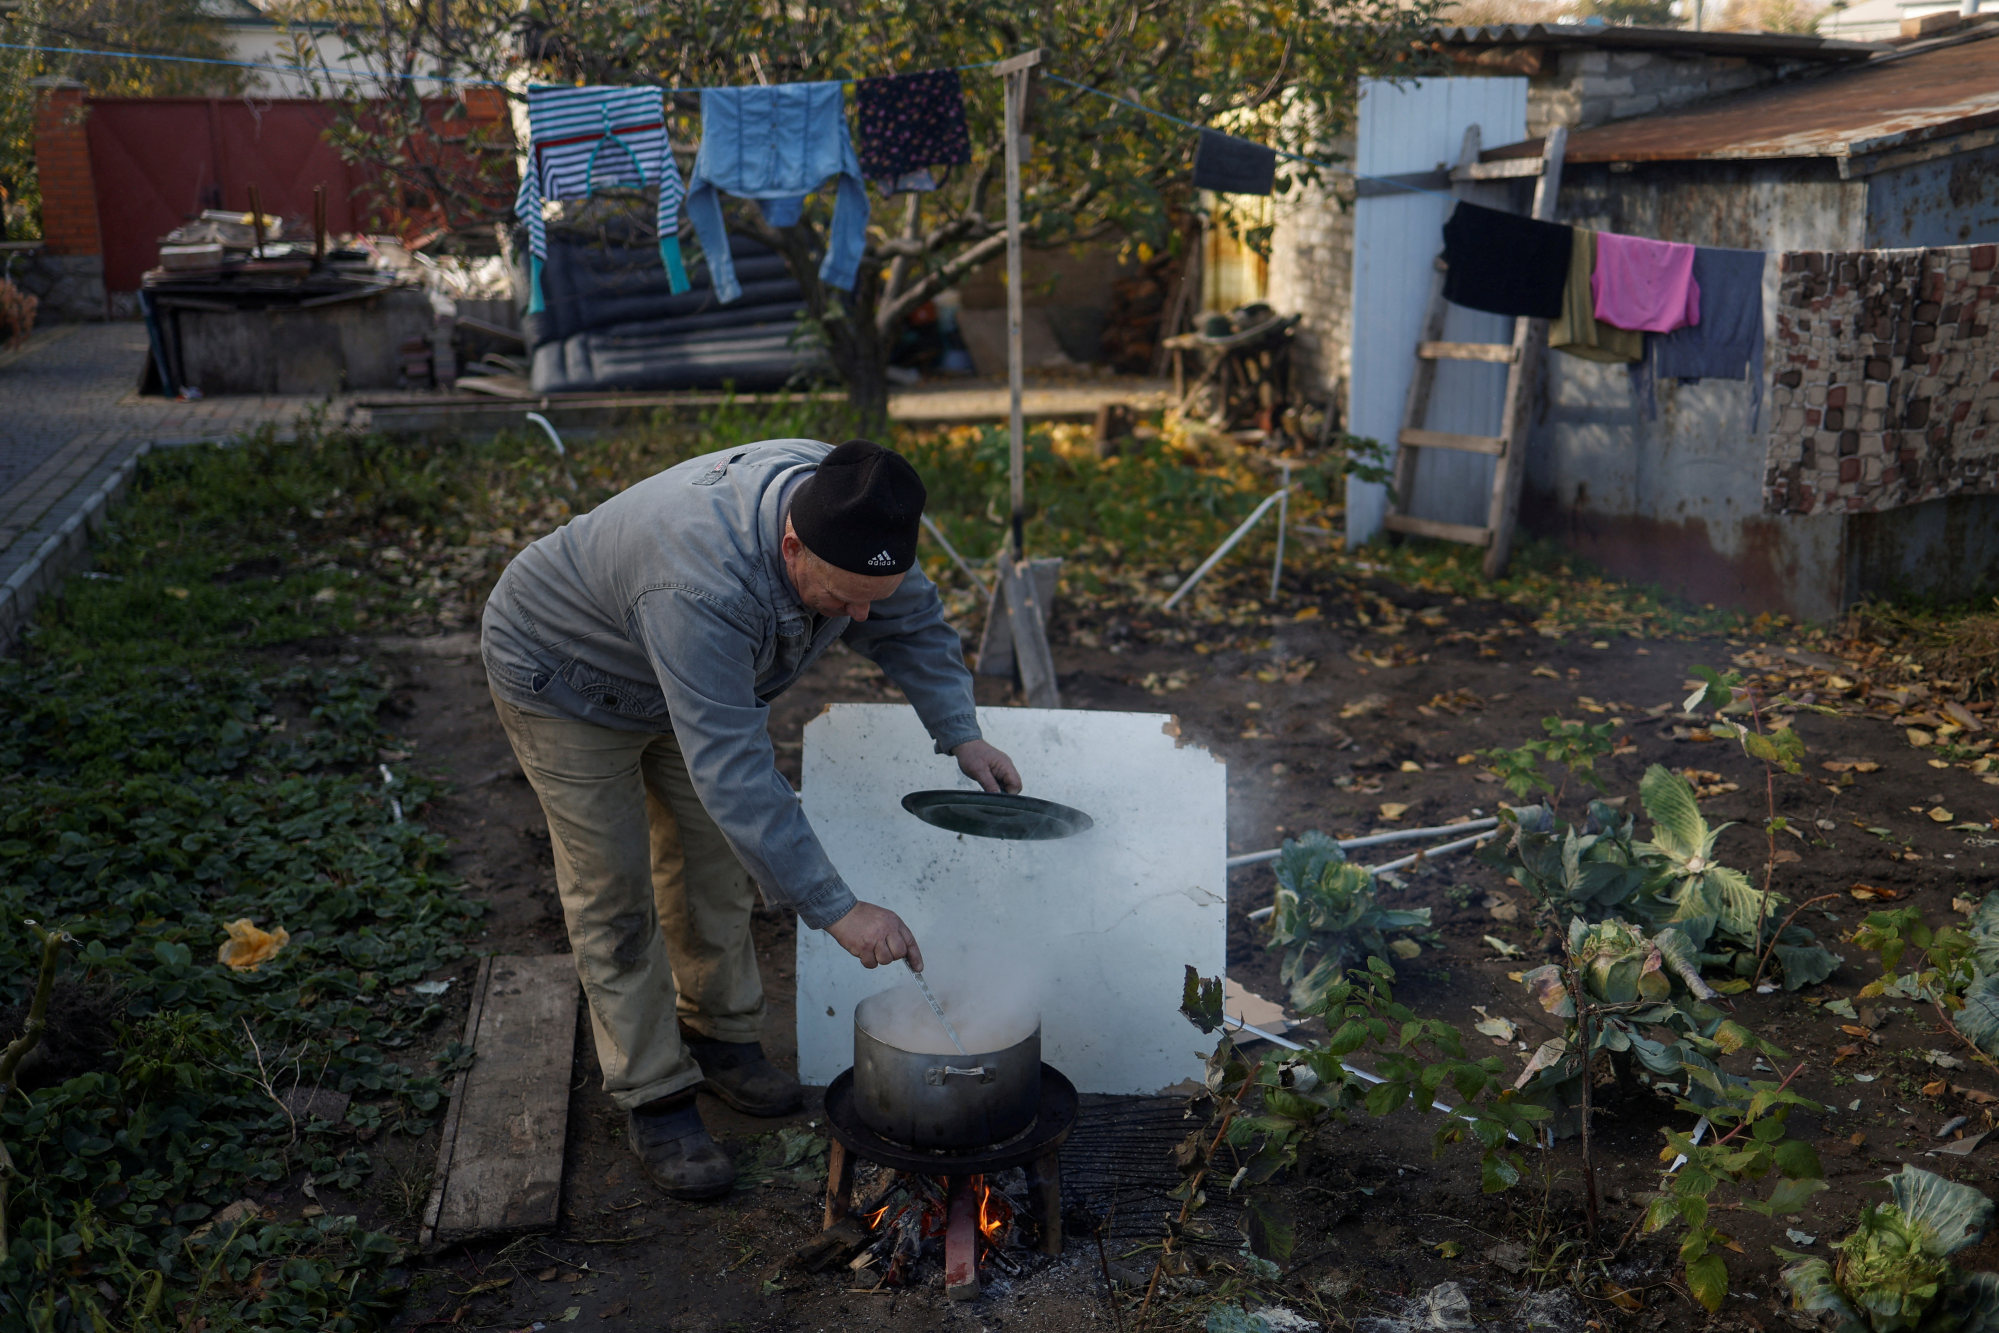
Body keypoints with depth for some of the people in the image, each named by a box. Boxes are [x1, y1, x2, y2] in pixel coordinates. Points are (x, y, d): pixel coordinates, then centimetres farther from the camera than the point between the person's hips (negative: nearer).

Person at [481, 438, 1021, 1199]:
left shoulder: (848, 517, -24)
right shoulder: (700, 590, -47)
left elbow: (912, 622, -4)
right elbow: (733, 773, -48)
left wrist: (960, 735, -14)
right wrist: (837, 912, -47)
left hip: (688, 676, 7)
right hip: (568, 681, -7)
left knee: (713, 859, 13)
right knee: (613, 893, -4)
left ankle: (720, 1036, 30)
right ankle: (653, 1095, 9)